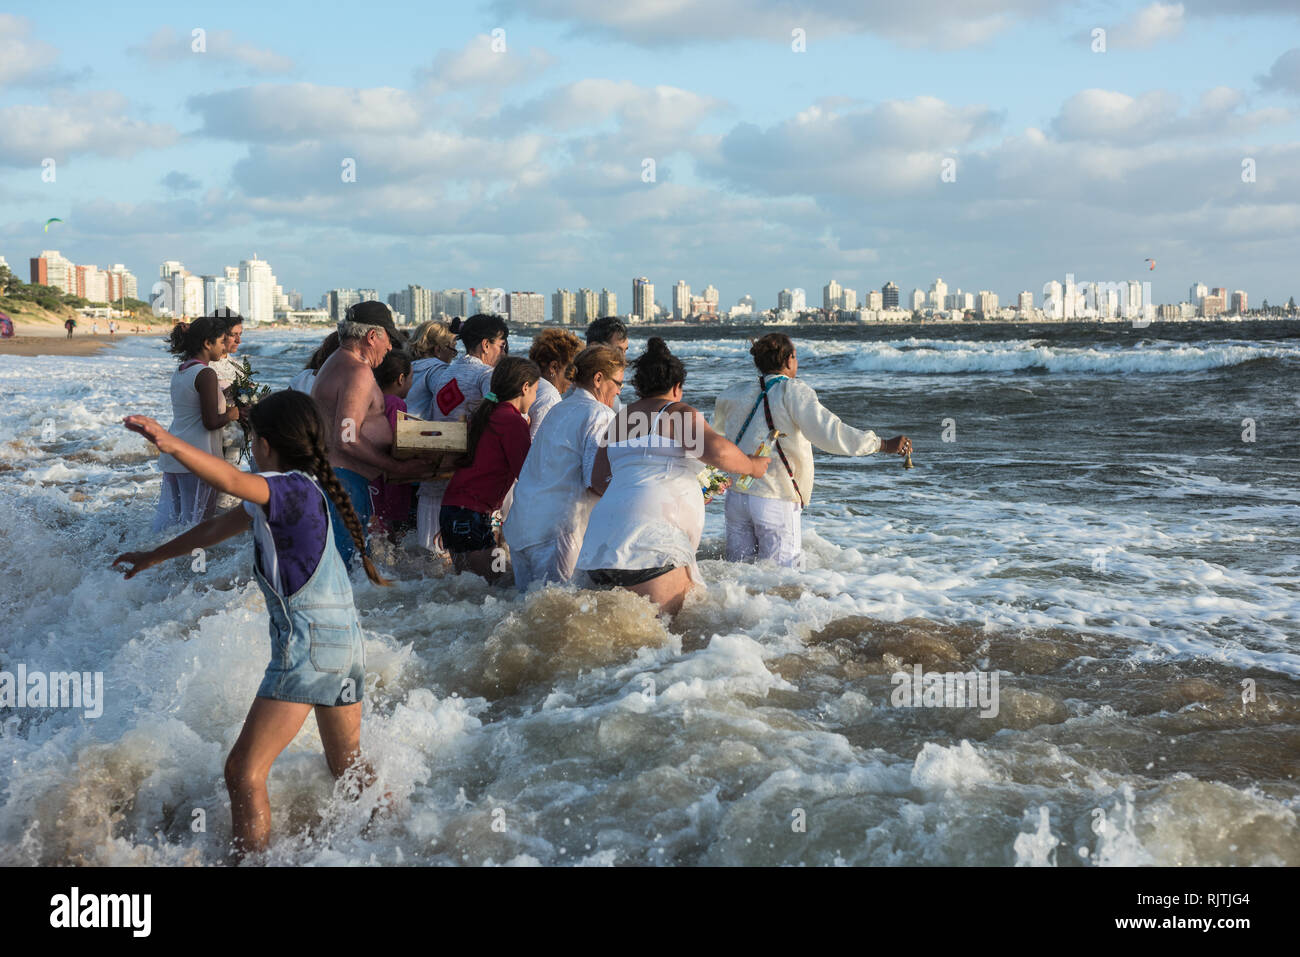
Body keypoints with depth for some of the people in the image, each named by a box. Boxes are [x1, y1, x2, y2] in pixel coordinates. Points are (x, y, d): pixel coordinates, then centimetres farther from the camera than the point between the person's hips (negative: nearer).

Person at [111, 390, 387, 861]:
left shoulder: (291, 488, -15)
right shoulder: (298, 489, 13)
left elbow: (232, 481, -38)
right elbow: (220, 527, 23)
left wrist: (171, 444, -52)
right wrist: (154, 555, 32)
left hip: (308, 646, -10)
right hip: (346, 644, 10)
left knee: (244, 771, -6)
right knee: (349, 768, 26)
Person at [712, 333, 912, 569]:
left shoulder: (736, 394, 6)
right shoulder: (793, 391, -10)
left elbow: (718, 427, 28)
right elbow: (829, 433, -21)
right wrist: (885, 445, -20)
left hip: (736, 494, 5)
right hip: (776, 499, -5)